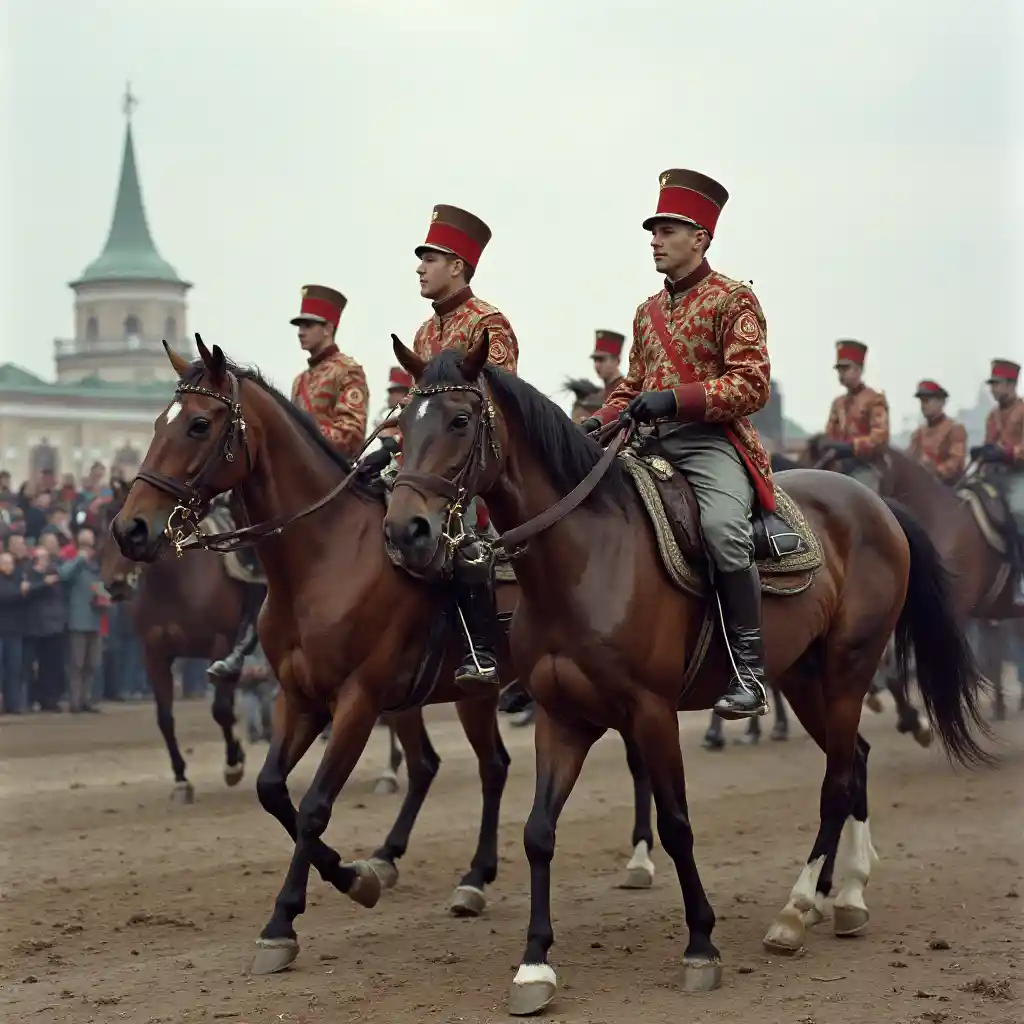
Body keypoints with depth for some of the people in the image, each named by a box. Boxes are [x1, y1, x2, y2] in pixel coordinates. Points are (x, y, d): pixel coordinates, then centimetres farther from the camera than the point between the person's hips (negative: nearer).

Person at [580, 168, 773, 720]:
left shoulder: (733, 299, -3)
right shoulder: (648, 311, 19)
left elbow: (751, 384, -13)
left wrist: (675, 398, -23)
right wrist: (600, 422, 6)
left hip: (712, 441, -8)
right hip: (651, 443, 8)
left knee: (721, 524, -35)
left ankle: (749, 671, -27)